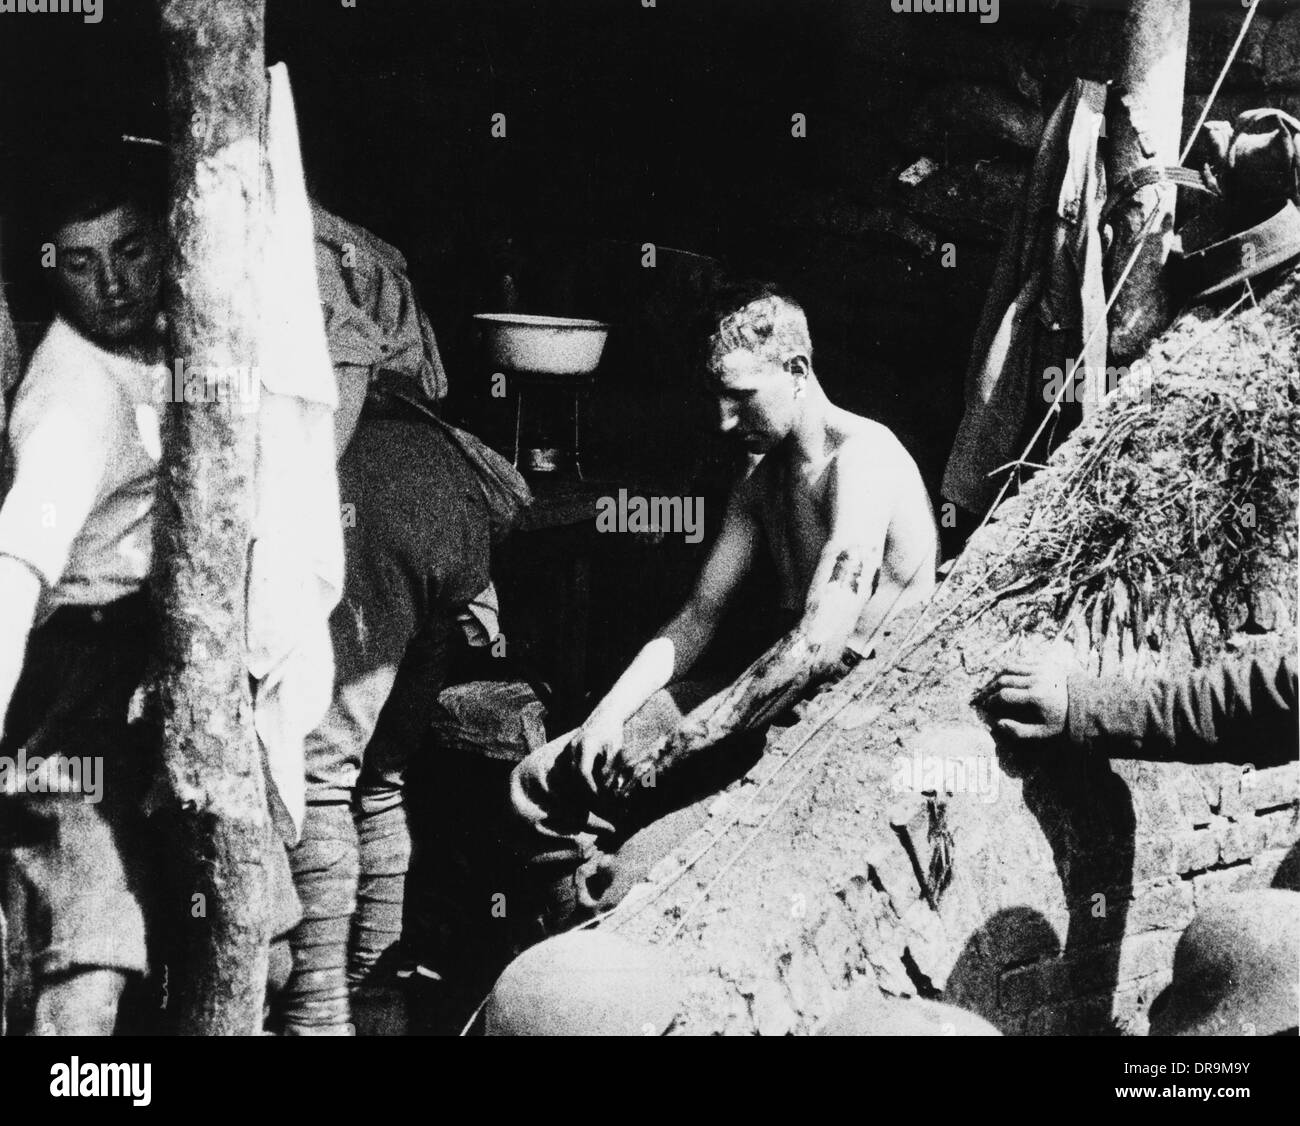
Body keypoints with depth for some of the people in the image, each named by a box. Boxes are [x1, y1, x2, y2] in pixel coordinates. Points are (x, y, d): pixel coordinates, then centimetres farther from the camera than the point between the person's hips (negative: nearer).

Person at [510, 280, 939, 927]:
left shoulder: (863, 458, -18)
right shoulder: (764, 473, 12)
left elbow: (818, 646, -27)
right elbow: (699, 617, 11)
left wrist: (673, 748, -24)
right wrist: (613, 709, -6)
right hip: (778, 699, 9)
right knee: (544, 782, 1)